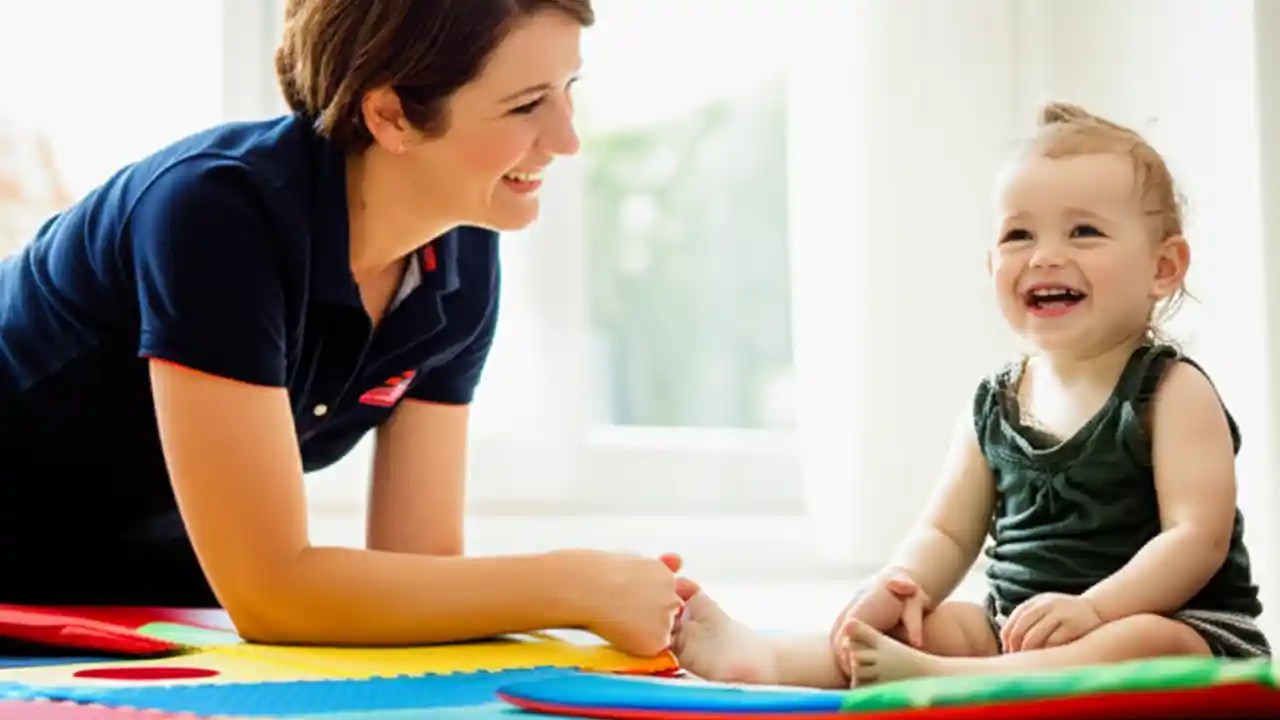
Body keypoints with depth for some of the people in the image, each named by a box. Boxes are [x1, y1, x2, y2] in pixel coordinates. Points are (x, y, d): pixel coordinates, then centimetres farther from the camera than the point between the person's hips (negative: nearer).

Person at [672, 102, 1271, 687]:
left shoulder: (1171, 392, -6)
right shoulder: (993, 405, 10)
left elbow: (1198, 536, -15)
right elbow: (947, 532, 10)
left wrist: (1092, 609, -29)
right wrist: (899, 585, -13)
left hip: (1173, 628, -6)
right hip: (1015, 630, 6)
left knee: (1148, 646, -37)